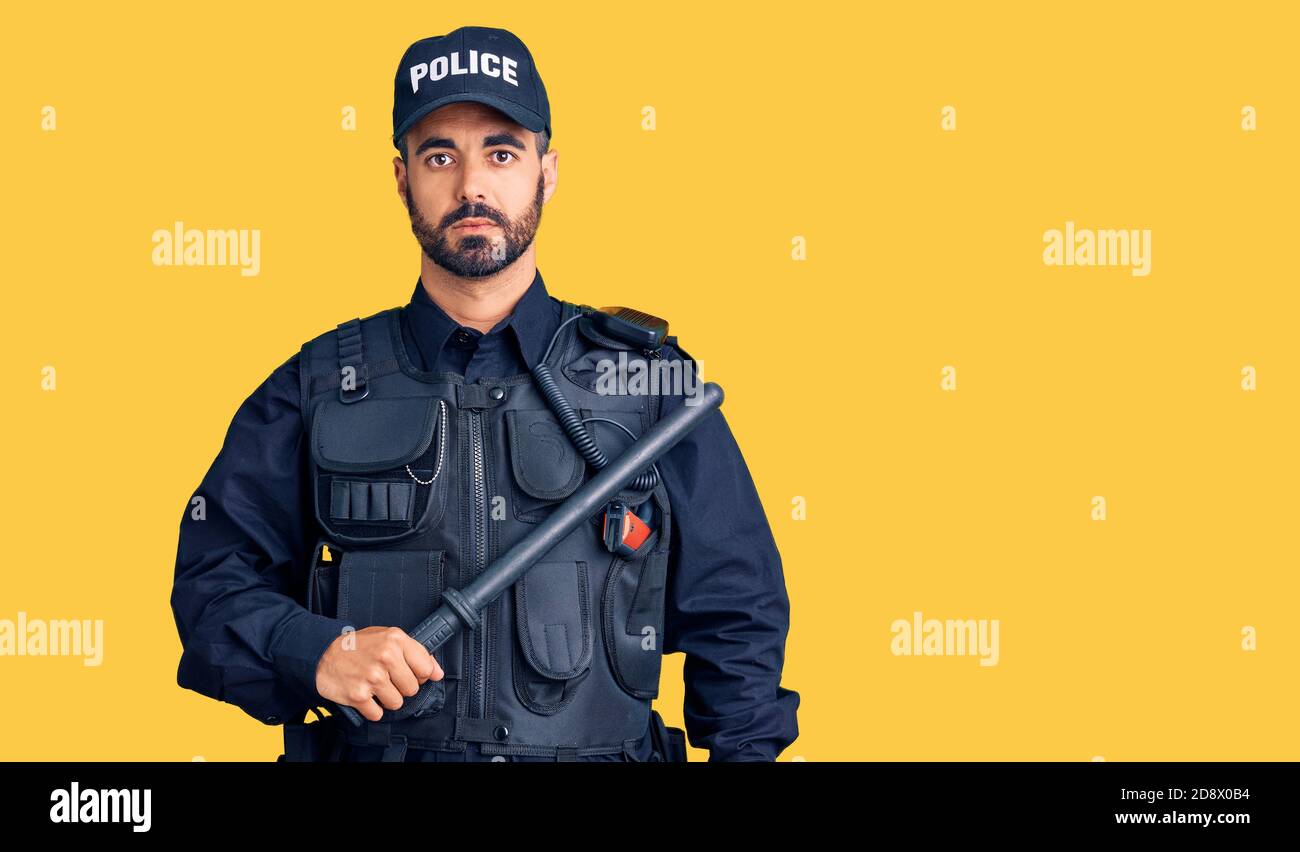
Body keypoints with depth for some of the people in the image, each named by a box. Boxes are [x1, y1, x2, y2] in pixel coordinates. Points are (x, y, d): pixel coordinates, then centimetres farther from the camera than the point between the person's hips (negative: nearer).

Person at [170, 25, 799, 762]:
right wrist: (315, 653, -8)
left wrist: (744, 751, 2)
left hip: (605, 745, 0)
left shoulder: (651, 384, 9)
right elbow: (211, 579, 10)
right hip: (374, 748, 0)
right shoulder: (319, 388, 10)